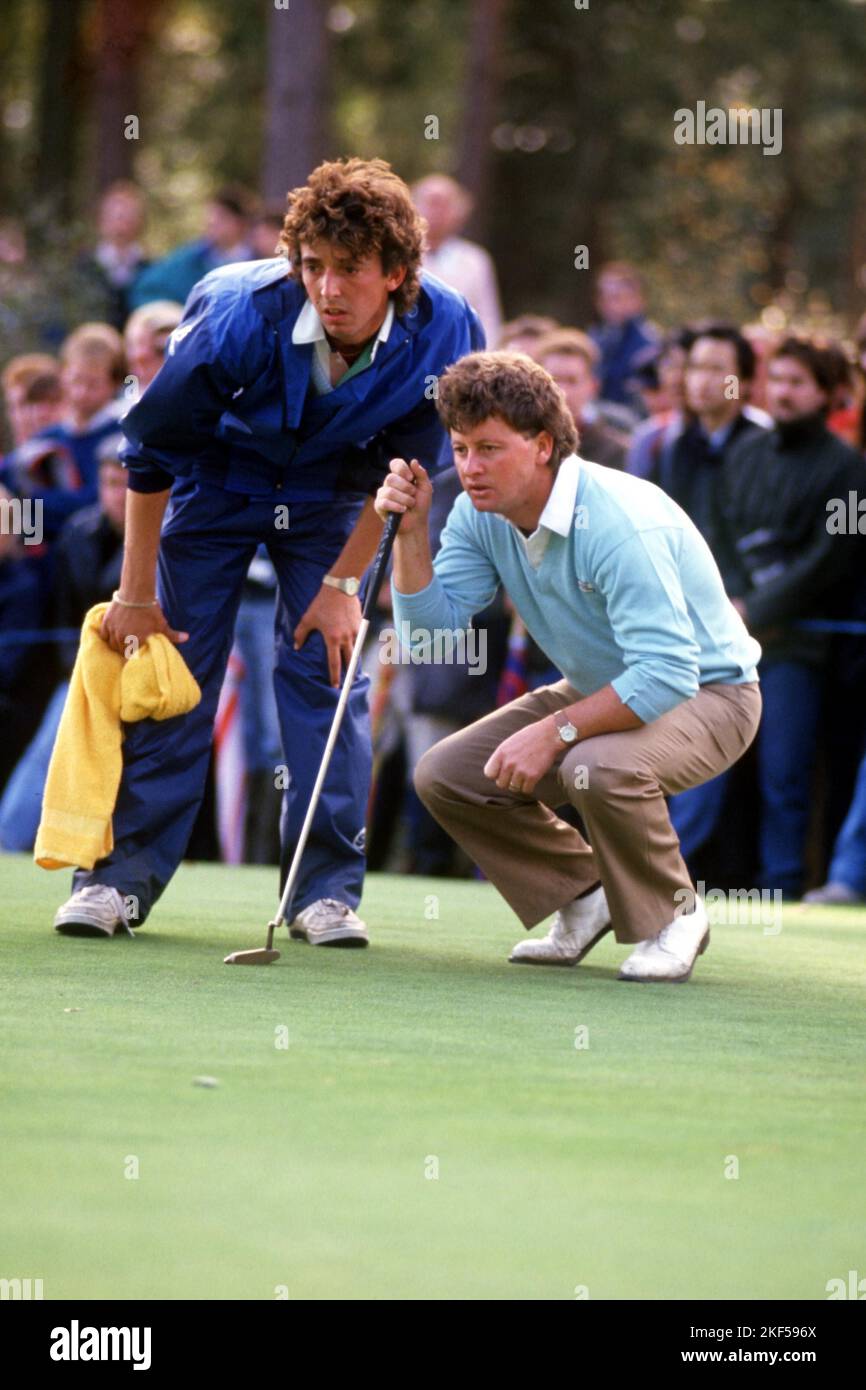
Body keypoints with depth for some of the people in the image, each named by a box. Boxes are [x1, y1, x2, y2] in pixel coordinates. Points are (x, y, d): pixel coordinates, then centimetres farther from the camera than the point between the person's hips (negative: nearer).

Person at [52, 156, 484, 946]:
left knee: (326, 667, -7)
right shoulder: (242, 317, -36)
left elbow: (400, 476, -12)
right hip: (218, 480, -1)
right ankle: (118, 876, 0)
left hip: (328, 497, 2)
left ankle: (327, 888, 0)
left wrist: (343, 584, -9)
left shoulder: (442, 334, -30)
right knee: (174, 663, -5)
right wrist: (137, 595, -15)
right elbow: (151, 451, -21)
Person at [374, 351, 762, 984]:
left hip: (706, 694, -8)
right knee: (445, 776, -4)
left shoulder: (622, 523, -33)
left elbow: (666, 674, -37)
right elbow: (430, 631, -12)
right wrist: (411, 531, -22)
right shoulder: (480, 515, -8)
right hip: (599, 691, 8)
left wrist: (556, 732, -36)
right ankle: (584, 897, 14)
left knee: (600, 768, -38)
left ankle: (673, 914, -10)